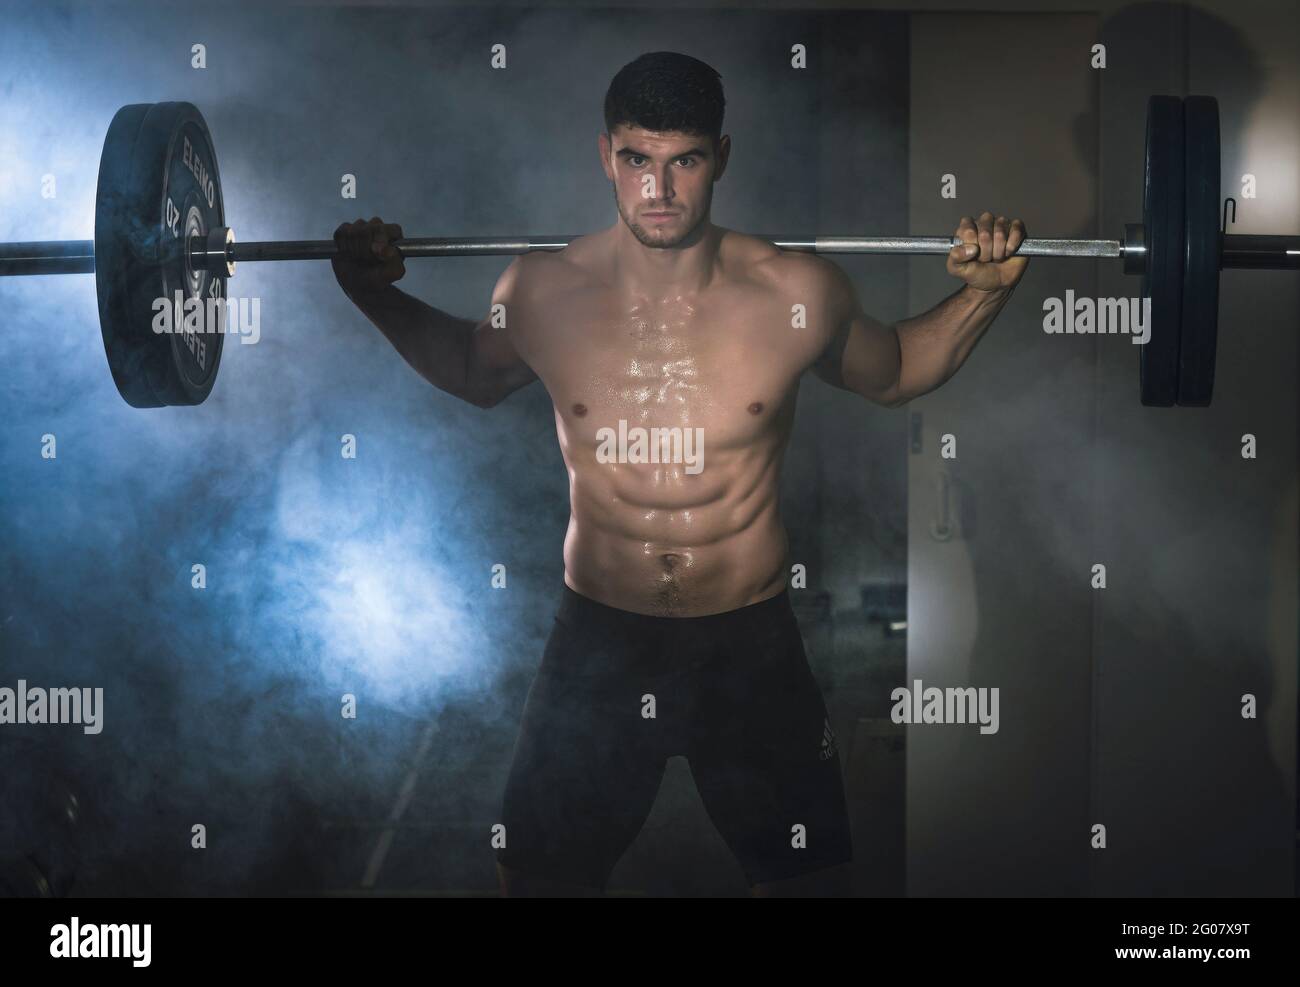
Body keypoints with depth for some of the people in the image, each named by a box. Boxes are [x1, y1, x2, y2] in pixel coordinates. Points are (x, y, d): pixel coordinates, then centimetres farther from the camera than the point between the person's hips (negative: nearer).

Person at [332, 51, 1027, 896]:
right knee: (541, 873, 13)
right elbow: (476, 376, 15)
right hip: (597, 638, 1)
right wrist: (377, 296, 4)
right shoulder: (541, 294, -8)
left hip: (752, 640, 0)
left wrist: (985, 291, -3)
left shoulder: (798, 294, -11)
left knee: (811, 872, 12)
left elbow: (893, 375, 10)